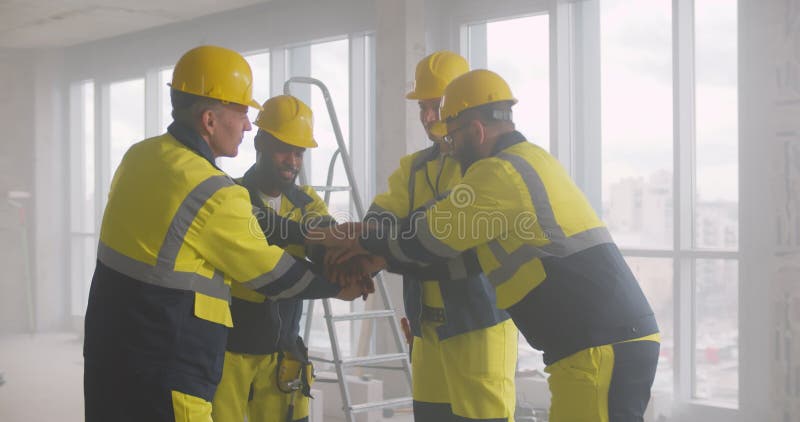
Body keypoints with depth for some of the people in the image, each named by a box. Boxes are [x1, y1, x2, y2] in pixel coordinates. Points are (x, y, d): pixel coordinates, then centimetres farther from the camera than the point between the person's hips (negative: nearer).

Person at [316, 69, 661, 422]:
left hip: (601, 348, -10)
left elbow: (425, 240, -3)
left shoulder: (499, 173, -12)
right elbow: (451, 229, 25)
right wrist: (372, 240, 23)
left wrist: (357, 241, 13)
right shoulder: (530, 160, 18)